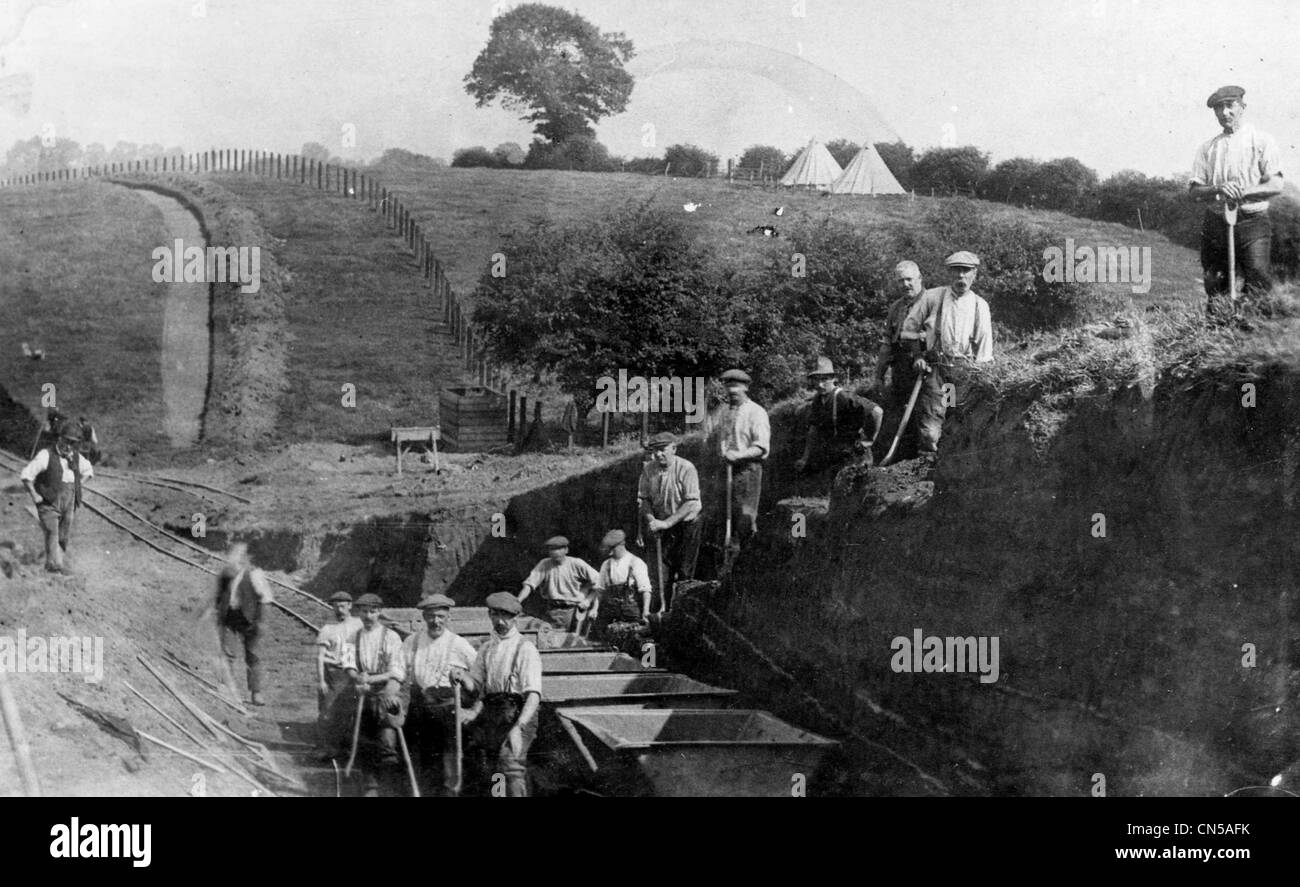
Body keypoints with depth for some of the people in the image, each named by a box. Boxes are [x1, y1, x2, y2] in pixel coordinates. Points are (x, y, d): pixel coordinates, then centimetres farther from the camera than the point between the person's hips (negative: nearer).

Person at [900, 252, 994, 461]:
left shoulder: (980, 305, 9)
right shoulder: (931, 297, 2)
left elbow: (984, 343, 13)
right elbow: (910, 328, 10)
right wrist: (917, 355, 2)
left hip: (964, 368, 2)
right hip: (935, 366, -2)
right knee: (931, 412, -11)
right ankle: (927, 457, -9)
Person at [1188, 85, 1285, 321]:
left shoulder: (1262, 142, 4)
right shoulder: (1207, 149, 14)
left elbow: (1276, 185, -4)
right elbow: (1194, 190, 6)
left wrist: (1242, 191, -19)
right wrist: (1218, 189, -15)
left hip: (1252, 220, -3)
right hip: (1215, 221, 3)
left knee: (1258, 279, -15)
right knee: (1215, 284, 3)